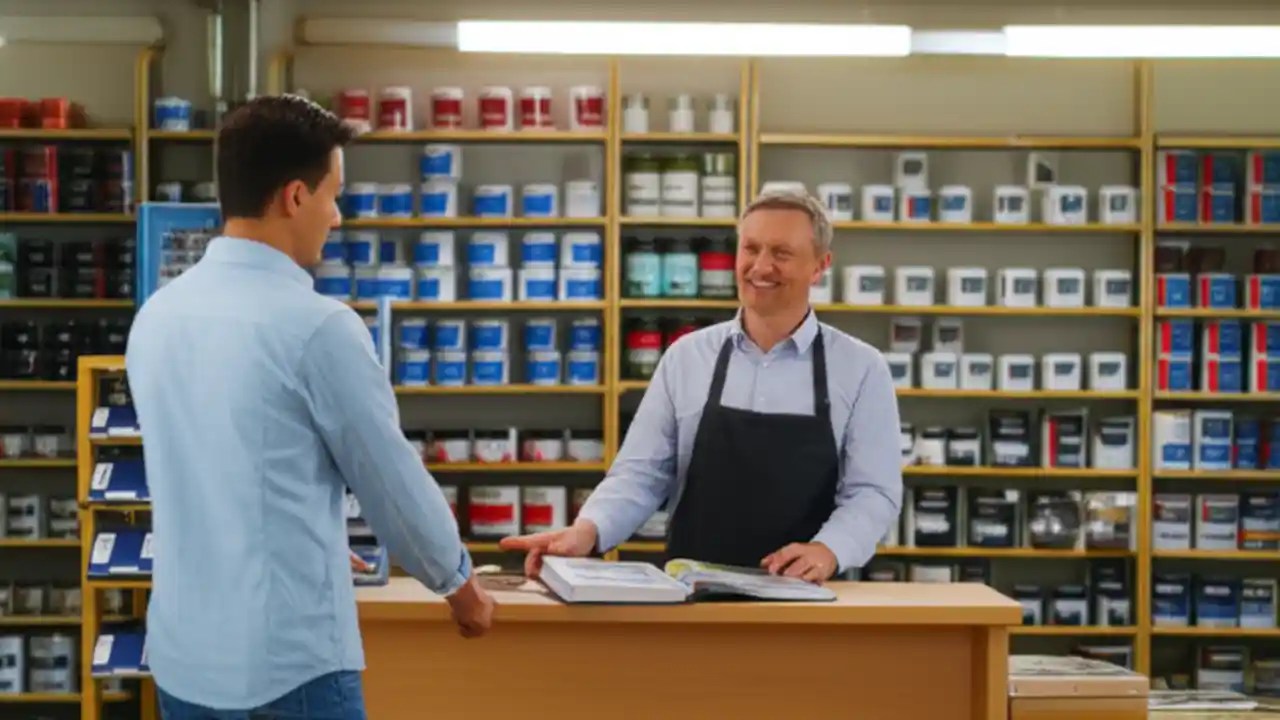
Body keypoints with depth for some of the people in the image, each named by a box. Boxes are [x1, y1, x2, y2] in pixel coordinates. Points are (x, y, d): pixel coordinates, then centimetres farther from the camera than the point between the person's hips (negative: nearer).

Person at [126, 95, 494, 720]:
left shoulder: (157, 315, 4)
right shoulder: (318, 327, -16)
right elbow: (393, 480, -6)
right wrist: (459, 584, 12)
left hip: (181, 655, 7)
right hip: (287, 667, -7)